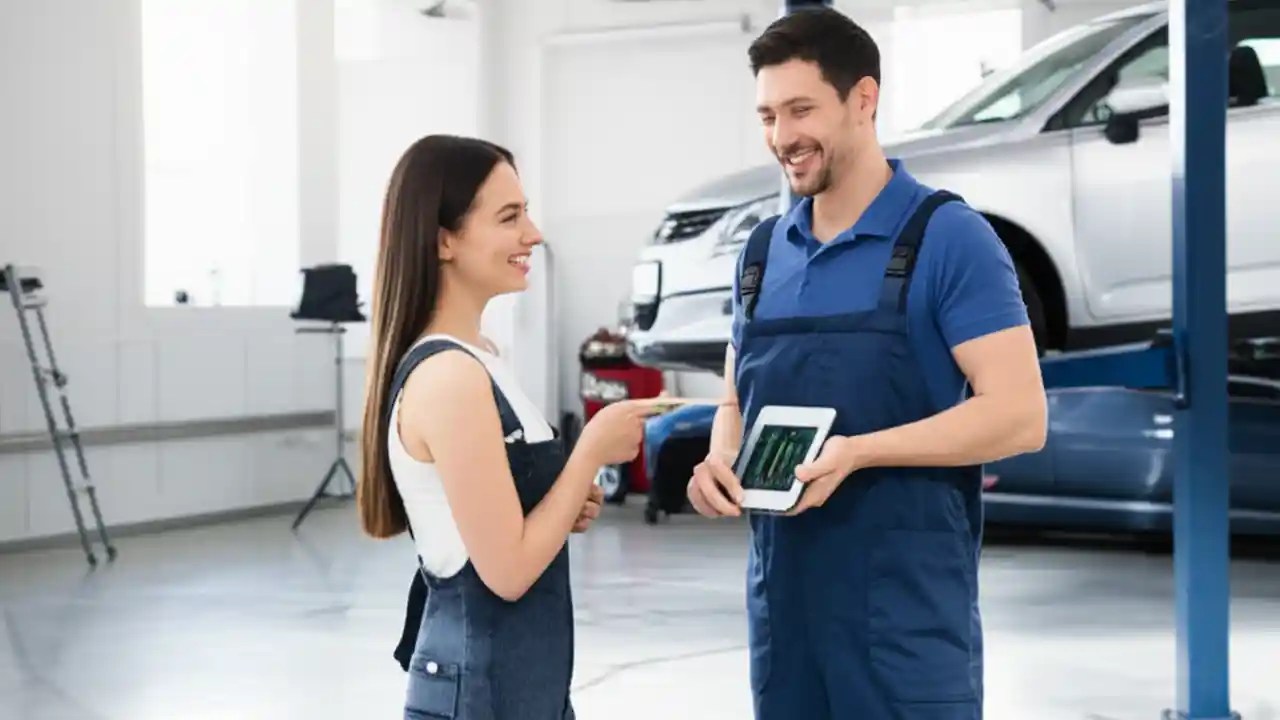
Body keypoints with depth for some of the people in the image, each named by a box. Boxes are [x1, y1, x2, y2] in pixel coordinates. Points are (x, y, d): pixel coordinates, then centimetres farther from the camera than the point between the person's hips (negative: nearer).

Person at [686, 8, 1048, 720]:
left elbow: (1019, 415, -14)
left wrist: (858, 452, -23)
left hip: (909, 610, -6)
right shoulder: (762, 251, 11)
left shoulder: (948, 237, -7)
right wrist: (719, 462, -3)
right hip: (781, 605, 6)